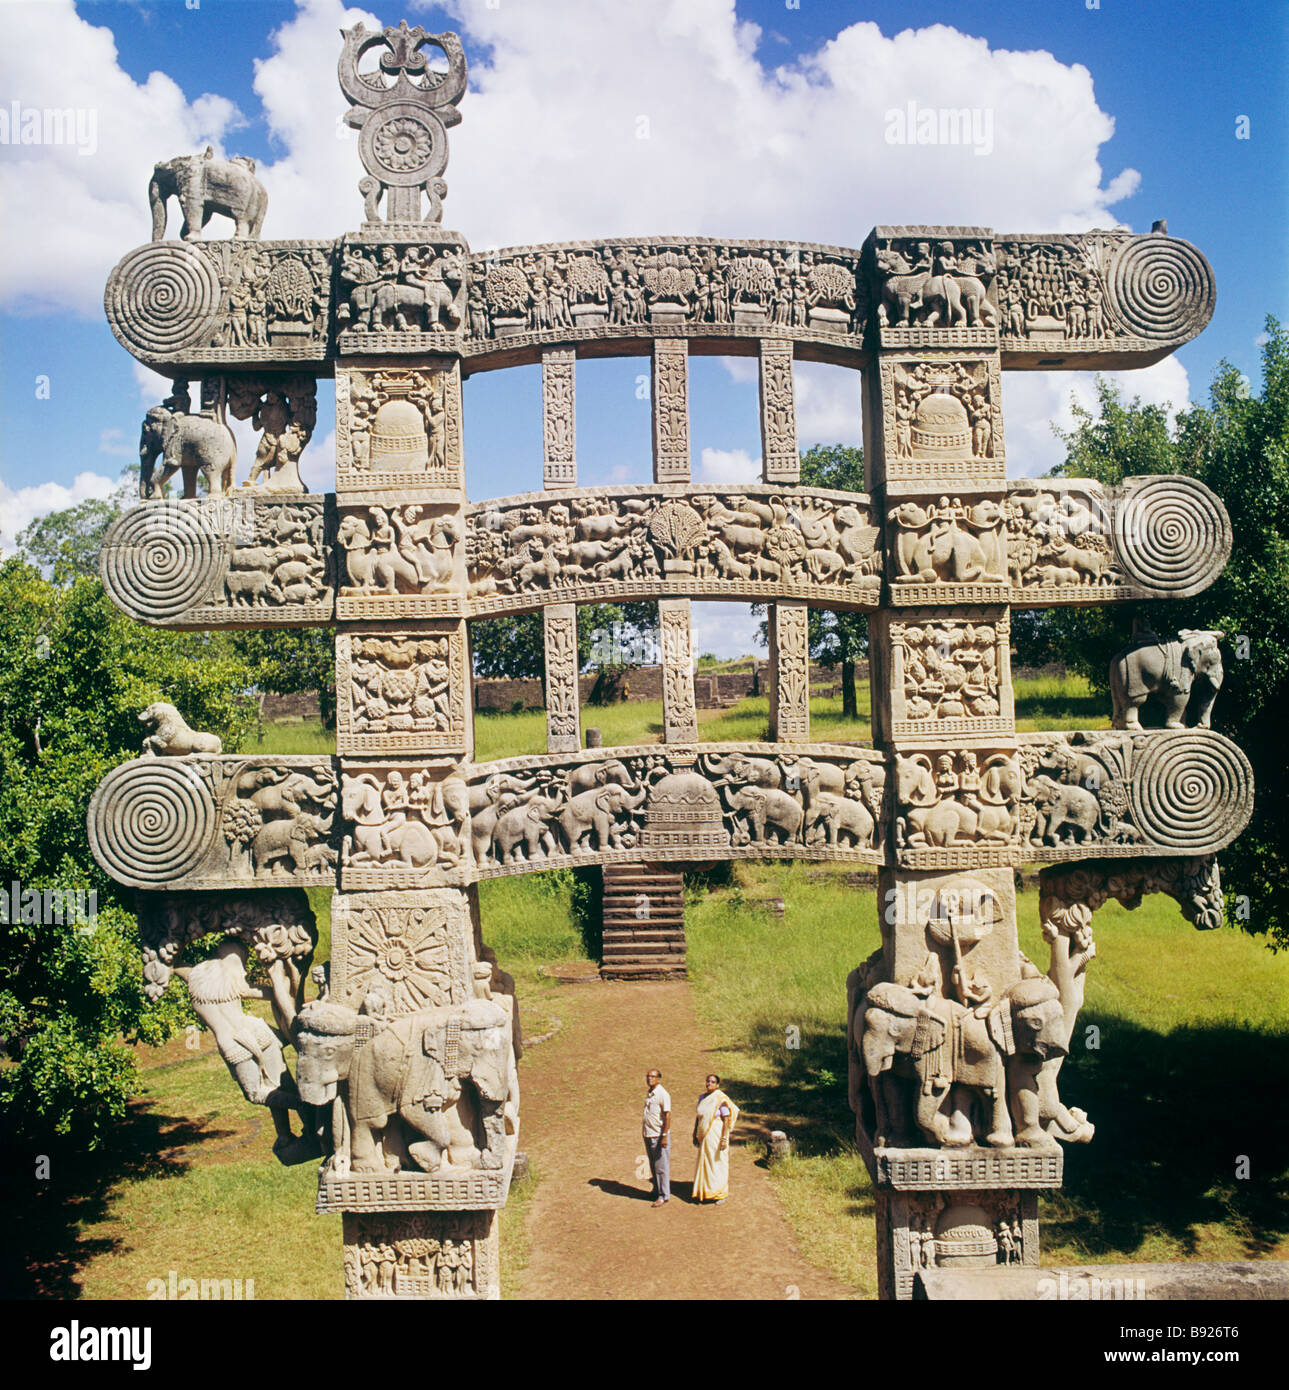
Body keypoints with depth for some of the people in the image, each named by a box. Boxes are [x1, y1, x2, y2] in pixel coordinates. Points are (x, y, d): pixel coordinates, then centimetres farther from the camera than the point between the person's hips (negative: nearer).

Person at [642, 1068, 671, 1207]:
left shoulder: (663, 1094, -13)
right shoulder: (648, 1093, 11)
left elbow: (667, 1116, -16)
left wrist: (664, 1136, -19)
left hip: (659, 1136, -8)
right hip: (648, 1135, 8)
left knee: (661, 1167, -2)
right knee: (653, 1166, 15)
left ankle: (664, 1196, 5)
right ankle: (657, 1192, 26)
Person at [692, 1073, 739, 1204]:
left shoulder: (721, 1099, -11)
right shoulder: (702, 1097, 7)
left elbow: (726, 1120, -13)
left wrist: (724, 1139, -18)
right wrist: (695, 1134, 15)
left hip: (716, 1134, -6)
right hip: (704, 1135, 6)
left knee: (718, 1163, 1)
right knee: (704, 1163, 10)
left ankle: (721, 1193, 12)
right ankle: (705, 1192, 20)